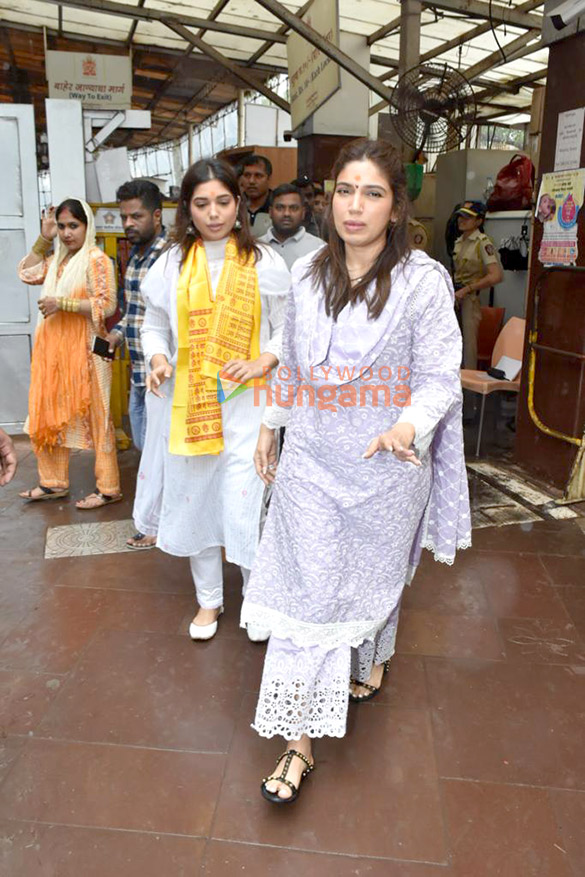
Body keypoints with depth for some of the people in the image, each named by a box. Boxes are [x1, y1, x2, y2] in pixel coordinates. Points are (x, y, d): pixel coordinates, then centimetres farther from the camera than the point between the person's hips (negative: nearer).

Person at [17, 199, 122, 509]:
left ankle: (108, 489, 9)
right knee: (47, 415, 14)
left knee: (94, 417, -1)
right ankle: (54, 482, 28)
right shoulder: (58, 259, 14)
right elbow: (26, 273, 22)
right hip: (53, 347, 9)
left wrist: (62, 303, -19)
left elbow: (107, 305, -18)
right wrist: (43, 239, 13)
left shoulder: (96, 259, -10)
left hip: (84, 350, -8)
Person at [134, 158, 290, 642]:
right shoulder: (172, 263, 5)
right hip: (187, 400, 3)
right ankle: (209, 599, 31)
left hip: (245, 401, -2)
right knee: (194, 496, 11)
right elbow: (155, 326, 12)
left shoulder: (264, 262, 0)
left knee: (245, 501, -5)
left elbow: (288, 329, 3)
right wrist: (158, 359, -9)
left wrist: (263, 361, -14)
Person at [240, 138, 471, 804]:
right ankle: (300, 737, 16)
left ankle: (371, 661, 51)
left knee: (373, 574, 18)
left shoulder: (423, 280, -11)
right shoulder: (306, 274, 2)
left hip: (386, 467, -2)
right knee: (306, 590, 3)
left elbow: (441, 378, -11)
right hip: (311, 460, 3)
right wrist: (269, 426, 15)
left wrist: (408, 426, -30)